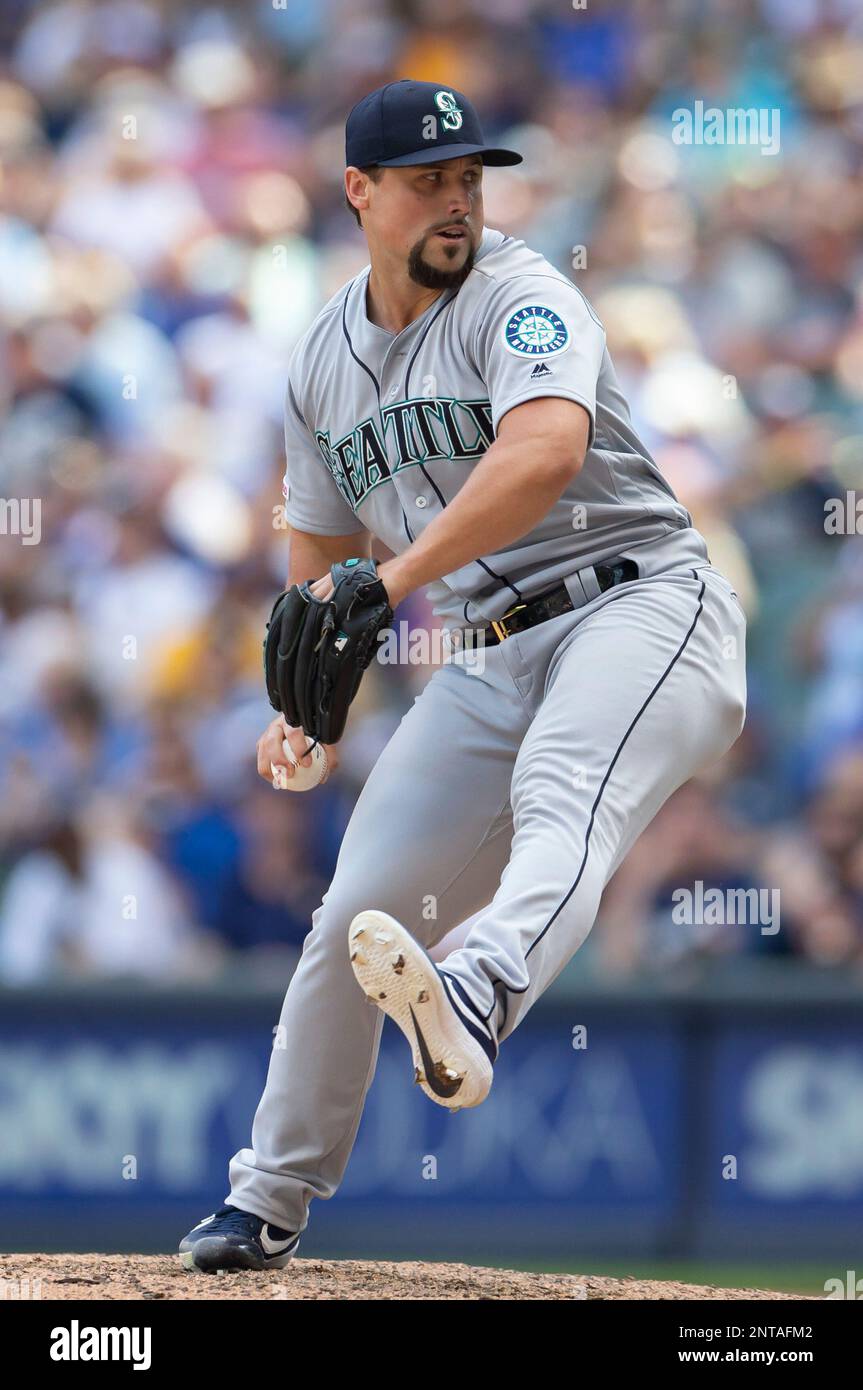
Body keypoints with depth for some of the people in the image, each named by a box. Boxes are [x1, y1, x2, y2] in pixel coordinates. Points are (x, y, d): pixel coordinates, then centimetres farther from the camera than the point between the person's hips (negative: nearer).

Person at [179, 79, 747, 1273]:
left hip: (641, 605, -7)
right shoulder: (325, 363, 12)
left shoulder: (521, 297, -10)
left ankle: (475, 1011, -68)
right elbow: (323, 548, 27)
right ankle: (268, 1205, 15)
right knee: (357, 913, 1)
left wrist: (392, 582, -38)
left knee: (559, 803, -37)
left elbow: (548, 453, -31)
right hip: (491, 659, 7)